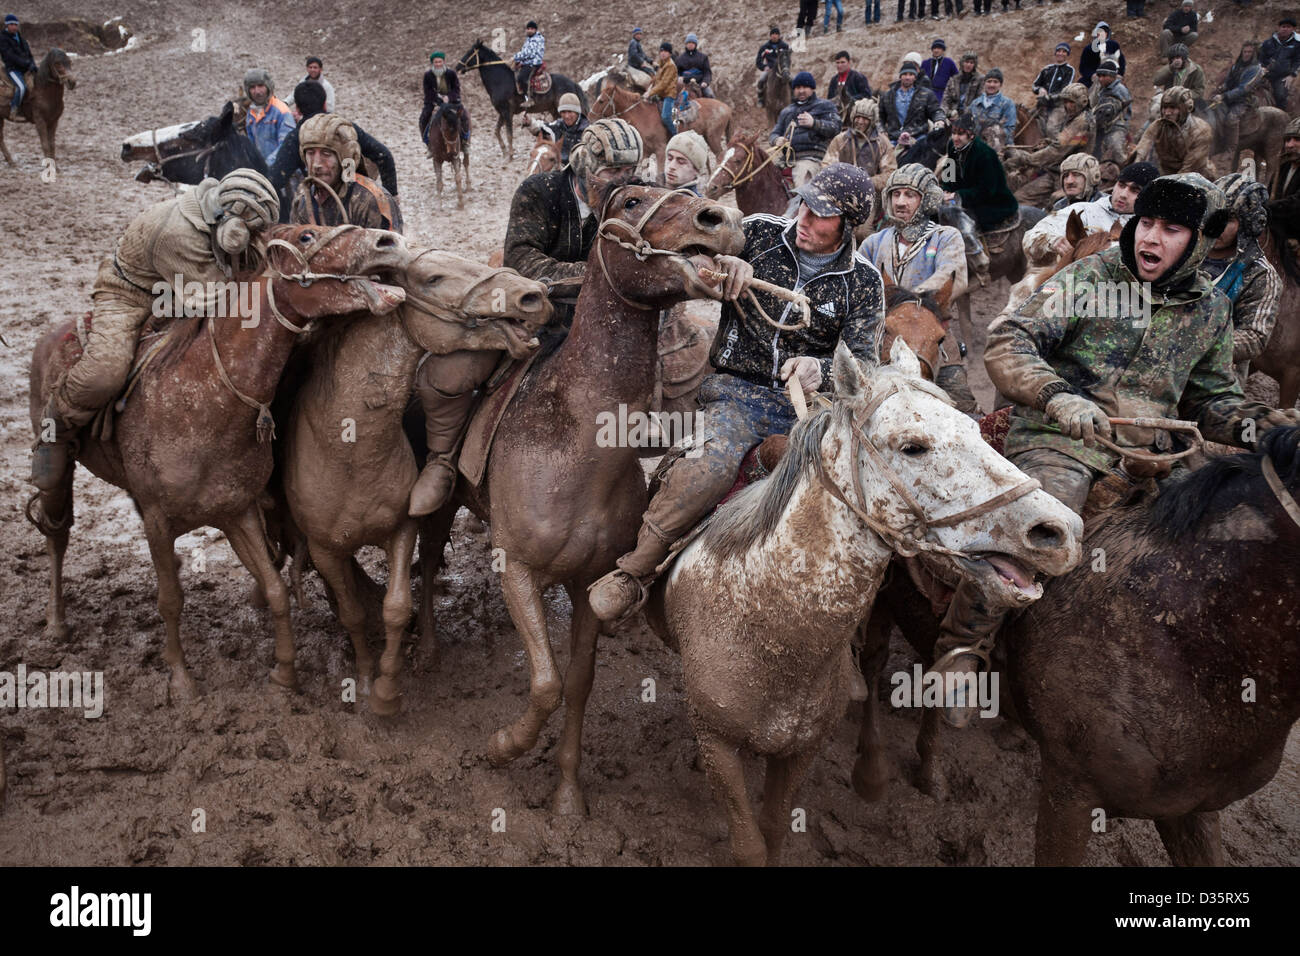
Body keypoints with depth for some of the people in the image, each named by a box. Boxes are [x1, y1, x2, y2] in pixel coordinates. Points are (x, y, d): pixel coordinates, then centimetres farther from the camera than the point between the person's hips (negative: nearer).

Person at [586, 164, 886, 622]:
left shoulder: (863, 282, 8)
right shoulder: (758, 233, 5)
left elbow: (863, 361, 1)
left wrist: (822, 369, -23)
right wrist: (723, 263, -18)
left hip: (809, 403, 3)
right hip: (738, 390, -2)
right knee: (715, 462, -34)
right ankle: (635, 570, -18)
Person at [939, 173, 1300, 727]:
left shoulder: (1211, 311, 15)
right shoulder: (1089, 278, -1)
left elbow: (1211, 395, 24)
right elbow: (1008, 343, -9)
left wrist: (1252, 423, 1)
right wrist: (1058, 397, -27)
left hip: (1144, 455, 6)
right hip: (1058, 440, -5)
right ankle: (960, 650, -16)